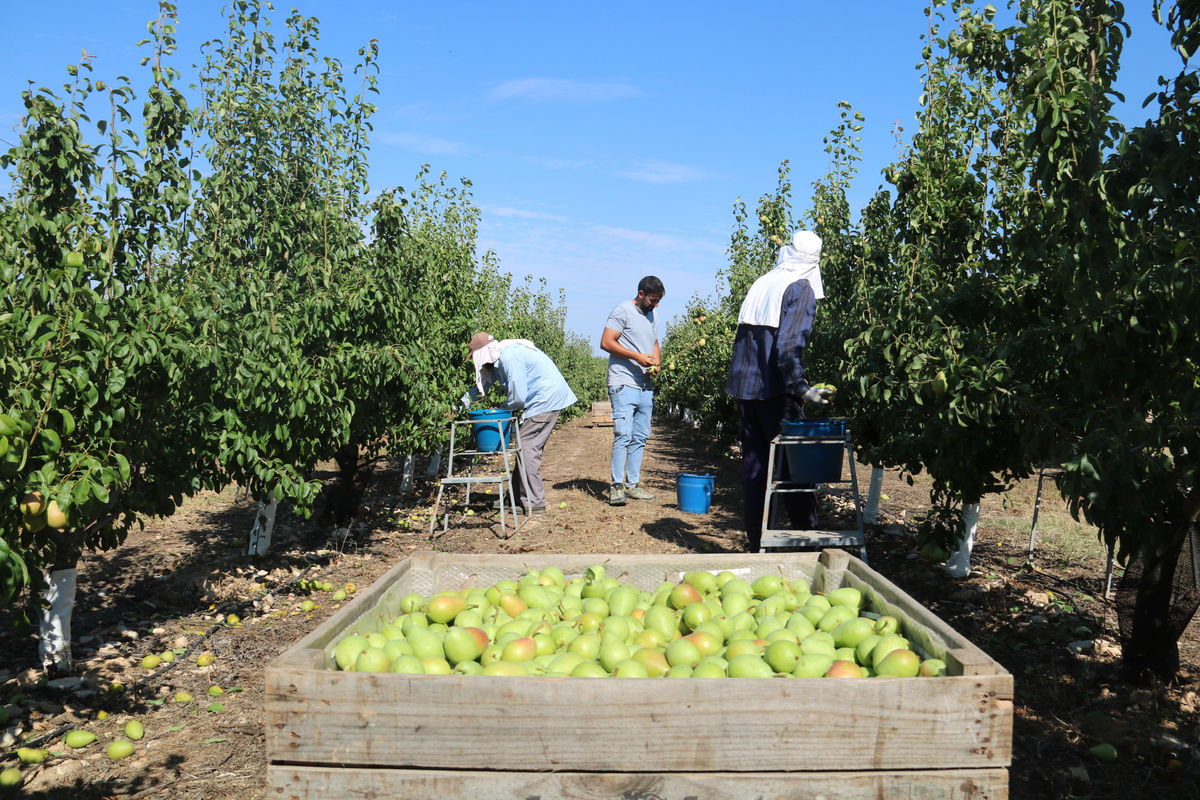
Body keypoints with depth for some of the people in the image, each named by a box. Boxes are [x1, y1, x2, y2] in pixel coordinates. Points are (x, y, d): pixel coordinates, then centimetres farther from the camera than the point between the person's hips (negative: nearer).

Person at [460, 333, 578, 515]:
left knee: (527, 448, -10)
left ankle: (534, 503, -6)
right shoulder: (500, 358, 12)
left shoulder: (509, 357, -19)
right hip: (547, 399, 10)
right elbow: (483, 382, 29)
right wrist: (465, 401, 22)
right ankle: (517, 496, 21)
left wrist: (503, 408, 0)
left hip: (547, 400, -10)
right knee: (527, 447, 13)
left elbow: (518, 397, -19)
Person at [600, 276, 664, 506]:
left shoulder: (652, 317, 20)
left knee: (640, 437, 8)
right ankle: (616, 487, -10)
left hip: (645, 386, 8)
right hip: (624, 383, -8)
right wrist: (638, 357, -16)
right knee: (623, 435, -13)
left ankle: (632, 485, 14)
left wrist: (655, 362, 7)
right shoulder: (623, 311, -4)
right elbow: (606, 342, -11)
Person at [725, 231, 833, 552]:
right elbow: (789, 345, -18)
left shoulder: (760, 284, 14)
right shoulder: (801, 289, -6)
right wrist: (802, 388, -19)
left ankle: (756, 544, 12)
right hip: (774, 390, -6)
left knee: (753, 465, 8)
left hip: (744, 387, 6)